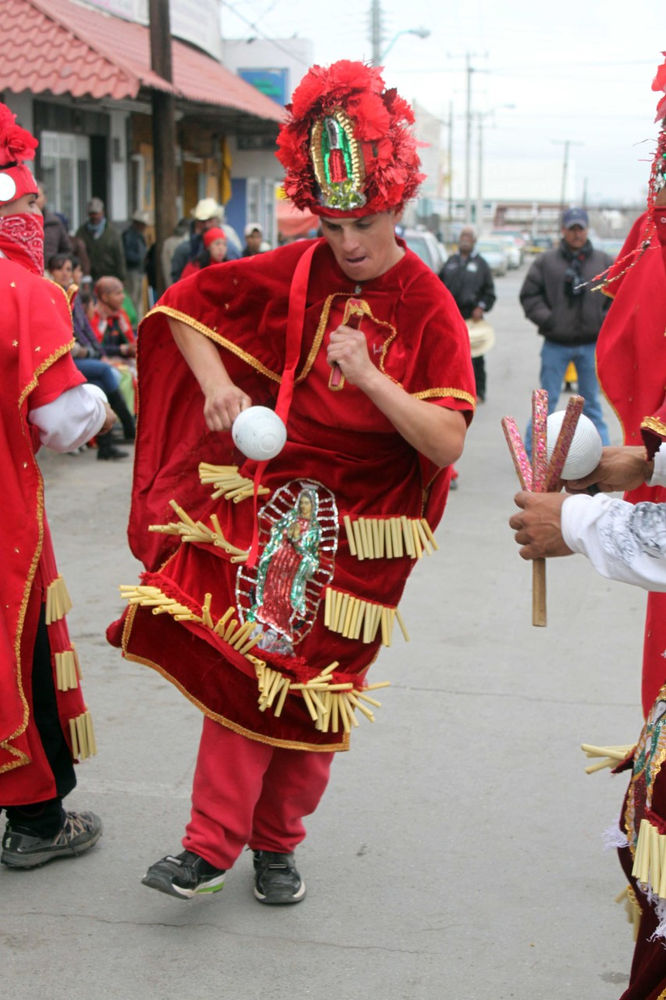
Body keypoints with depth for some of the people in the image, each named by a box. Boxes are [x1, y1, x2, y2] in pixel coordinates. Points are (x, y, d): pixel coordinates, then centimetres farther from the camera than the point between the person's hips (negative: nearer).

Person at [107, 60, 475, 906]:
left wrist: (369, 376, -26)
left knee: (314, 690, 9)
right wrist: (216, 385, -10)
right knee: (240, 667, -7)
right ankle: (211, 844, 3)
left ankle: (276, 843, 27)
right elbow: (185, 305, 5)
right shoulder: (294, 274, -2)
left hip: (361, 526, -1)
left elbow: (447, 442, -15)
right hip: (270, 503, 1)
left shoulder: (428, 307, -8)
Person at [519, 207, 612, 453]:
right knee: (547, 400, 4)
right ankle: (531, 451, 12)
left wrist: (604, 322, -4)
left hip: (591, 344, 1)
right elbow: (529, 295, 1)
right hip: (556, 344, -1)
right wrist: (547, 319, -11)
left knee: (592, 402, 10)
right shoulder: (546, 262, 0)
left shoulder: (604, 263, 5)